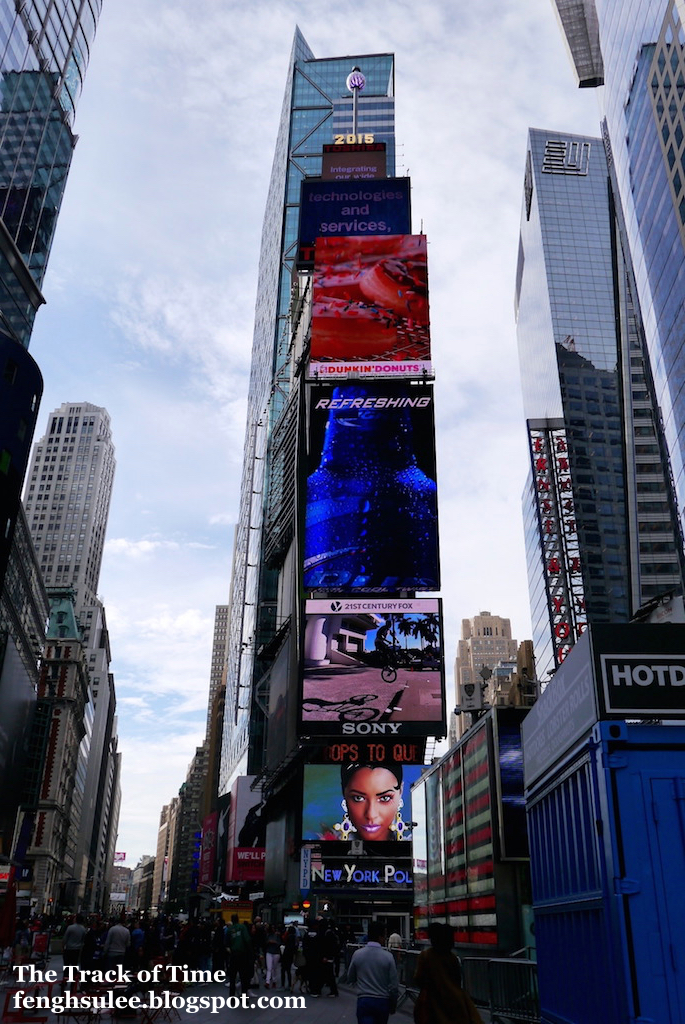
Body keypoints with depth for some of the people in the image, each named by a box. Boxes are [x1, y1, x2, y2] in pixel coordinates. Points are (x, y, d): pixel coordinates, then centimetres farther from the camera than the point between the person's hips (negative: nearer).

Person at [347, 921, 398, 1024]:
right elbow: (394, 985, -7)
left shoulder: (357, 954, -6)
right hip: (382, 1001, 1)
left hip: (363, 1001, -1)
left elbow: (350, 979, 7)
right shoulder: (388, 956, -11)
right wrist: (393, 1004, 9)